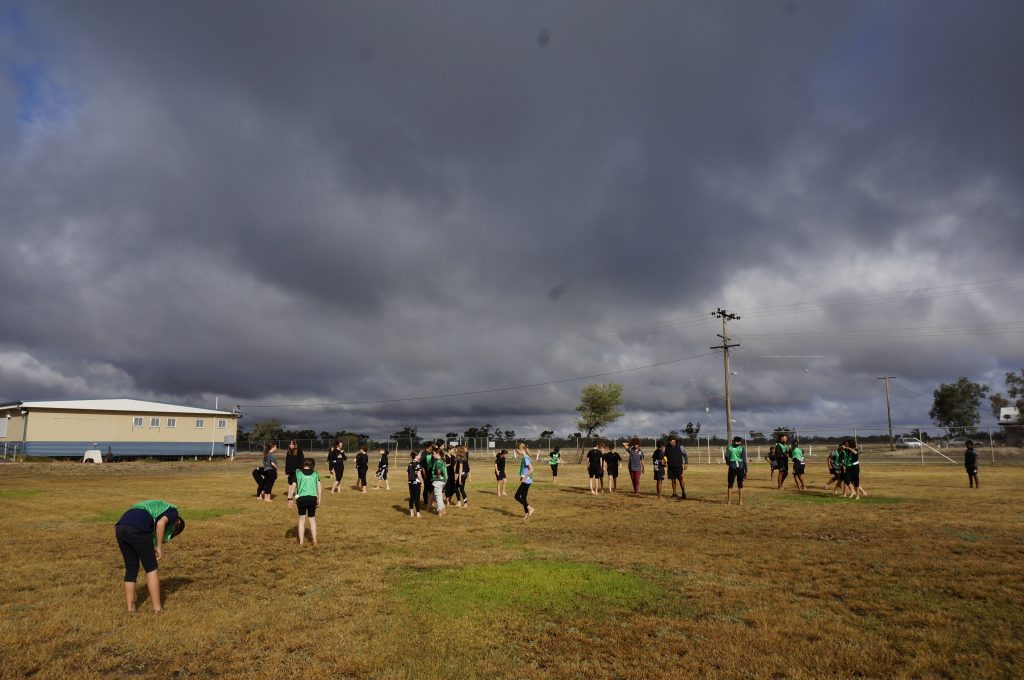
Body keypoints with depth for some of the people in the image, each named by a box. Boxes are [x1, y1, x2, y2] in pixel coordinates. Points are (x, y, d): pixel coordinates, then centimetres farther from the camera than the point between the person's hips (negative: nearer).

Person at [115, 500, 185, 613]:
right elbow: (161, 524, -7)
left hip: (120, 528, 7)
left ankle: (130, 609, 24)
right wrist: (159, 547, 3)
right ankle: (157, 608, 11)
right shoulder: (173, 512, 19)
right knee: (152, 568, 8)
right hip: (137, 529, -7)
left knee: (131, 569, 21)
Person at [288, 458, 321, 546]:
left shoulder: (298, 472, 4)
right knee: (312, 519, 14)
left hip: (301, 498, -1)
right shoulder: (315, 473, 8)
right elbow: (319, 486, 2)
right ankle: (314, 540, 15)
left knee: (301, 519, 9)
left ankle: (301, 541, 10)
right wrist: (319, 500, 6)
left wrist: (290, 499, -1)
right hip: (313, 498, 1)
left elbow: (293, 486, -3)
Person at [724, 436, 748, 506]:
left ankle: (729, 502, 7)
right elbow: (744, 460, -5)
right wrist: (746, 471, -2)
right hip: (740, 467, 0)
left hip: (732, 467, 0)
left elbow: (726, 456, -11)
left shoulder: (729, 447, 4)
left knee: (730, 485, 8)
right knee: (740, 485, 10)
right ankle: (741, 502, 11)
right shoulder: (742, 448, 0)